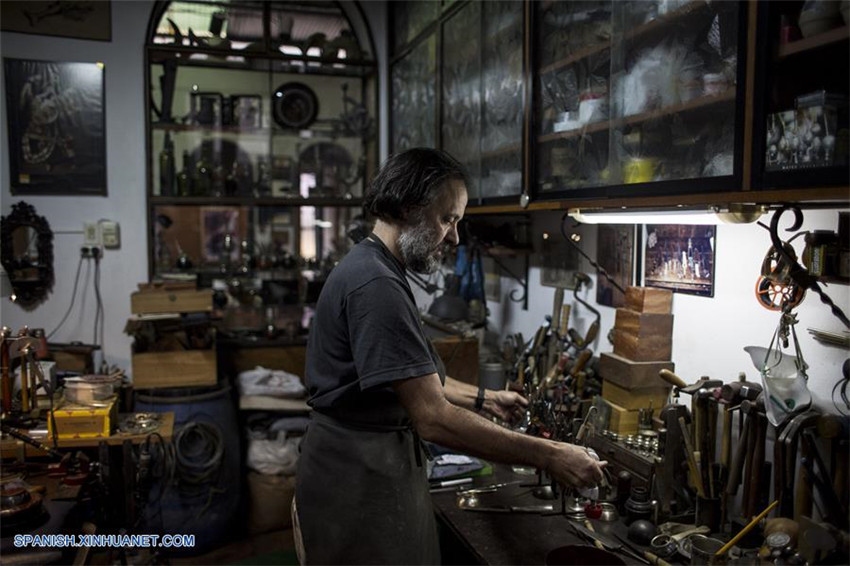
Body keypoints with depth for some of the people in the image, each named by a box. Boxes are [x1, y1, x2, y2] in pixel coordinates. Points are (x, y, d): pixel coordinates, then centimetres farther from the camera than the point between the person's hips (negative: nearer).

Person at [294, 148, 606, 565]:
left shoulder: (372, 269, 10)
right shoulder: (375, 285, -24)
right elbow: (433, 418, -28)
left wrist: (484, 399, 12)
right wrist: (547, 457, -23)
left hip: (376, 463, 10)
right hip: (358, 473, -10)